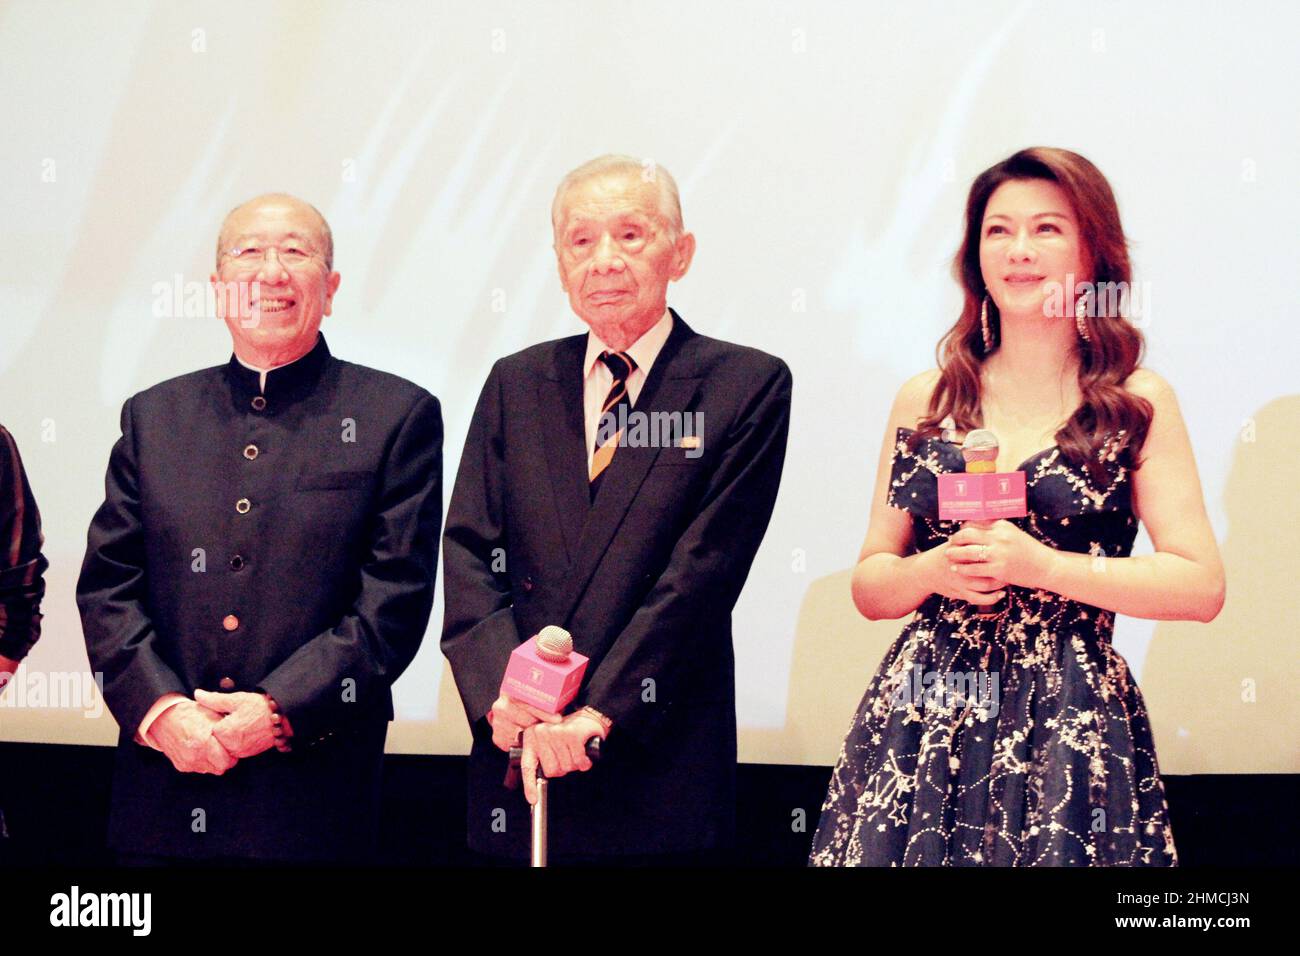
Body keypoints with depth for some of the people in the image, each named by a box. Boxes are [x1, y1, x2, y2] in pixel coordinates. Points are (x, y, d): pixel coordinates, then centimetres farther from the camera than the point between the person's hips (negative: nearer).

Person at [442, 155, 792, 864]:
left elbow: (704, 568, -9)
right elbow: (469, 552, 4)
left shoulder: (748, 385, -1)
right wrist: (503, 696, -12)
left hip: (662, 766, -3)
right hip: (516, 761, 3)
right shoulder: (515, 384, 11)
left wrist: (597, 714, -16)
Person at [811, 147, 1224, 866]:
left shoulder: (1138, 402, 3)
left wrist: (1042, 566, -12)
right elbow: (869, 586, 12)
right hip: (920, 721, 2)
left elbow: (1202, 586, -4)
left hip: (1069, 727, -2)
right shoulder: (924, 401, 10)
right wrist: (936, 570, -9)